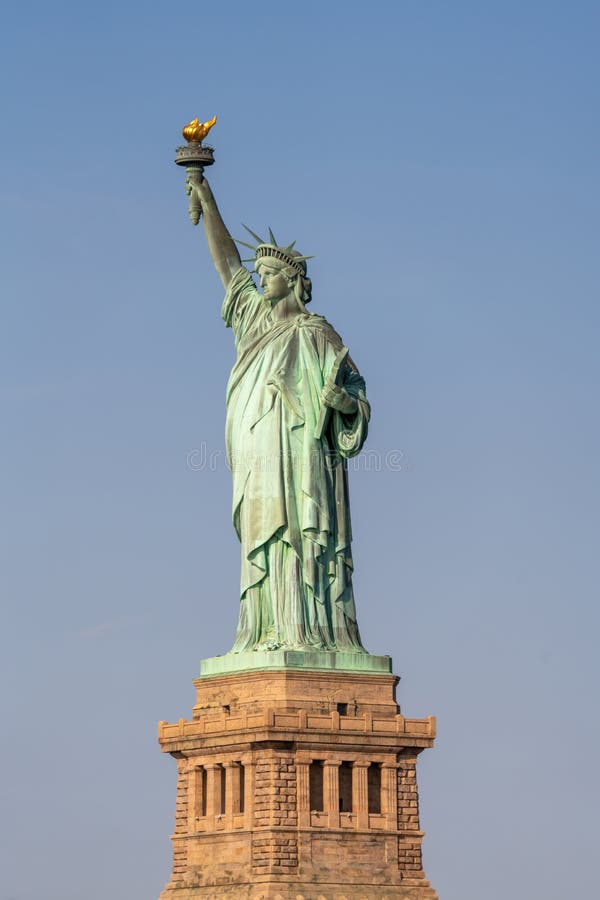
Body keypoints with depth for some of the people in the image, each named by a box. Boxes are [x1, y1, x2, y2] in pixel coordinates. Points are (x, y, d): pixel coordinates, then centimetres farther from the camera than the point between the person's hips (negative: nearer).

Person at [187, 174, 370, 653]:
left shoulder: (315, 334, -1)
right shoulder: (256, 318, 17)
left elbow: (356, 397, -1)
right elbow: (228, 264, 22)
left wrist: (341, 400, -25)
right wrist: (207, 202, 21)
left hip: (300, 459, -7)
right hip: (259, 462, 7)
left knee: (299, 539, -13)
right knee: (266, 545, 2)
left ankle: (314, 633, -16)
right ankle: (271, 636, 1)